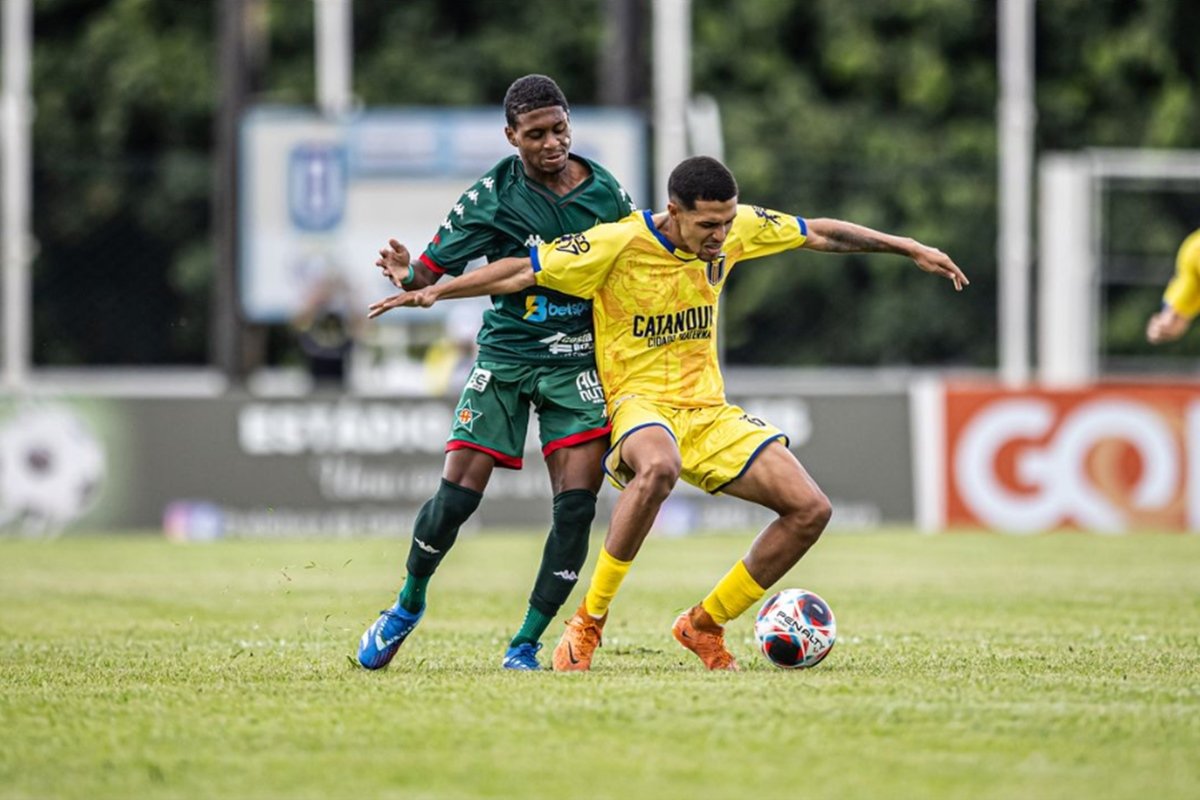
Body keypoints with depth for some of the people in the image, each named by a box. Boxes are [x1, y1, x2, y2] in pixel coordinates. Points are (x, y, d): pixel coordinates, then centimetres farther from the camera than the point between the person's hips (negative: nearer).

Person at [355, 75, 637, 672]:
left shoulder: (606, 192, -1)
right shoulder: (492, 197, -9)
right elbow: (433, 270, -10)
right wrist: (409, 277, -32)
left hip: (578, 362, 2)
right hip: (505, 356, -2)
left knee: (576, 504, -11)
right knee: (457, 495, -7)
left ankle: (525, 645, 0)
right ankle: (408, 606, 20)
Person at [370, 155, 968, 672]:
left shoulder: (735, 229, -1)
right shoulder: (619, 244, -15)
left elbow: (819, 233, 12)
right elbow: (524, 271, -11)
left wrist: (911, 249, 16)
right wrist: (435, 292, -15)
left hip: (710, 411, 6)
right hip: (639, 403, -6)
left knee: (811, 510, -9)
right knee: (659, 468, -43)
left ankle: (705, 624, 9)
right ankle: (588, 621, -28)